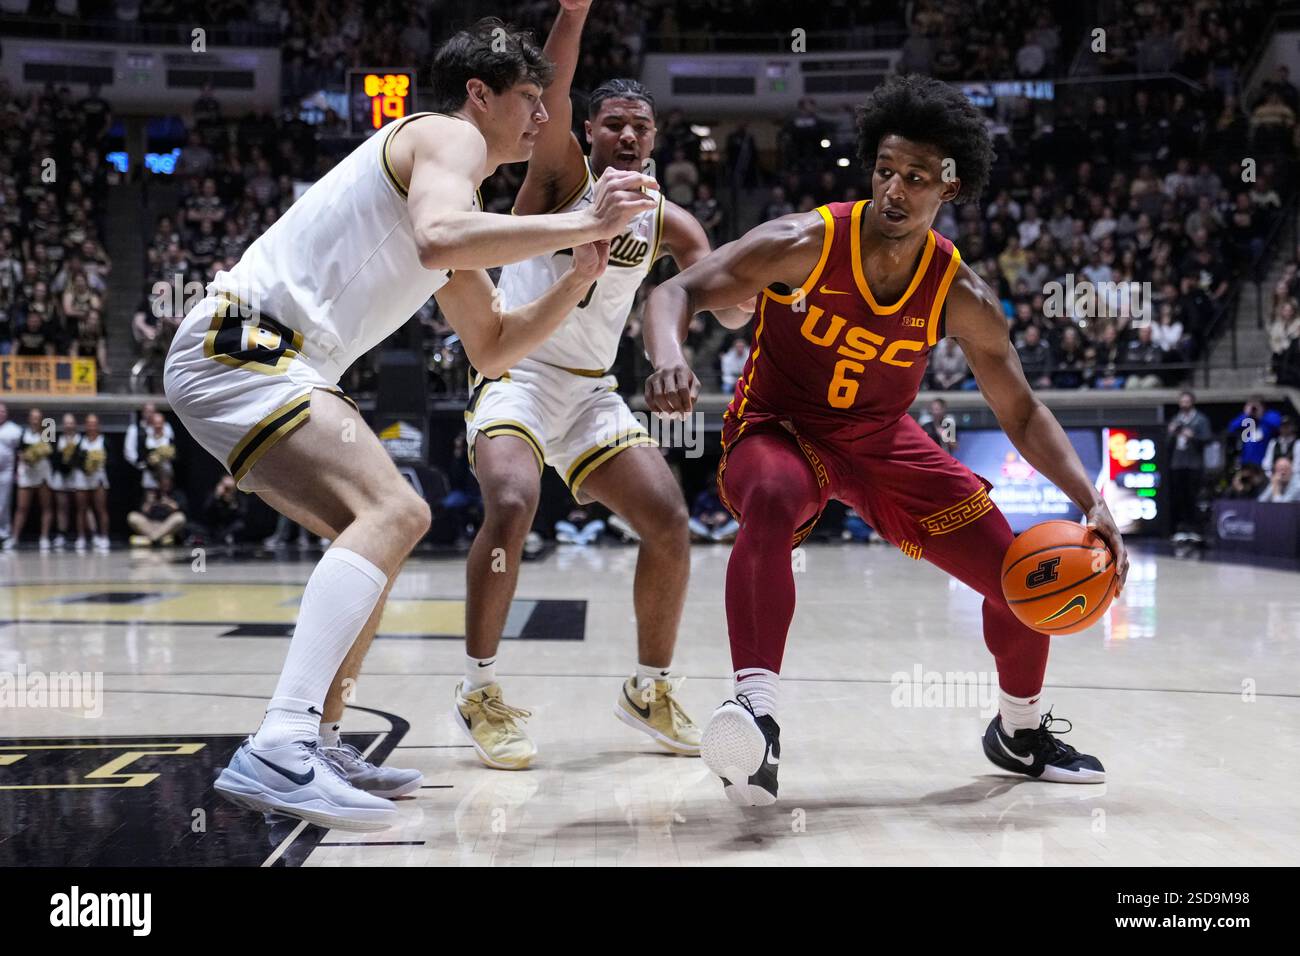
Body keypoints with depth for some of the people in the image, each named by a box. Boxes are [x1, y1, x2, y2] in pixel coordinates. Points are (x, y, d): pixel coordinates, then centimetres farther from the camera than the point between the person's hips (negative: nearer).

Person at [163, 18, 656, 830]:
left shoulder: (455, 192, 25)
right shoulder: (450, 136, -4)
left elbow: (491, 349, 25)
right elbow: (440, 239, -28)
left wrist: (577, 277, 13)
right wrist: (581, 223, -24)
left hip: (247, 359, 11)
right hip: (241, 344, -11)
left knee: (384, 526, 19)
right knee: (393, 511, -25)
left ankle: (318, 739, 20)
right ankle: (276, 751, -35)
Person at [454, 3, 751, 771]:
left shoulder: (665, 218, 8)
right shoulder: (562, 174, -3)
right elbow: (548, 95, -23)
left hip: (593, 389, 5)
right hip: (518, 371, -5)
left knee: (670, 522, -5)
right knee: (513, 506, -29)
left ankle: (651, 690, 14)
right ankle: (480, 691, -13)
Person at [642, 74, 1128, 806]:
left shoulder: (961, 297, -13)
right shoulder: (805, 244, -22)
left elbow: (1021, 411, -4)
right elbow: (678, 292, -24)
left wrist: (1092, 501, -17)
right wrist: (669, 355, -48)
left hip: (883, 439, 4)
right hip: (779, 425, -4)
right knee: (770, 503, -43)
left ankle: (1020, 732, 30)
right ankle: (756, 710, -45)